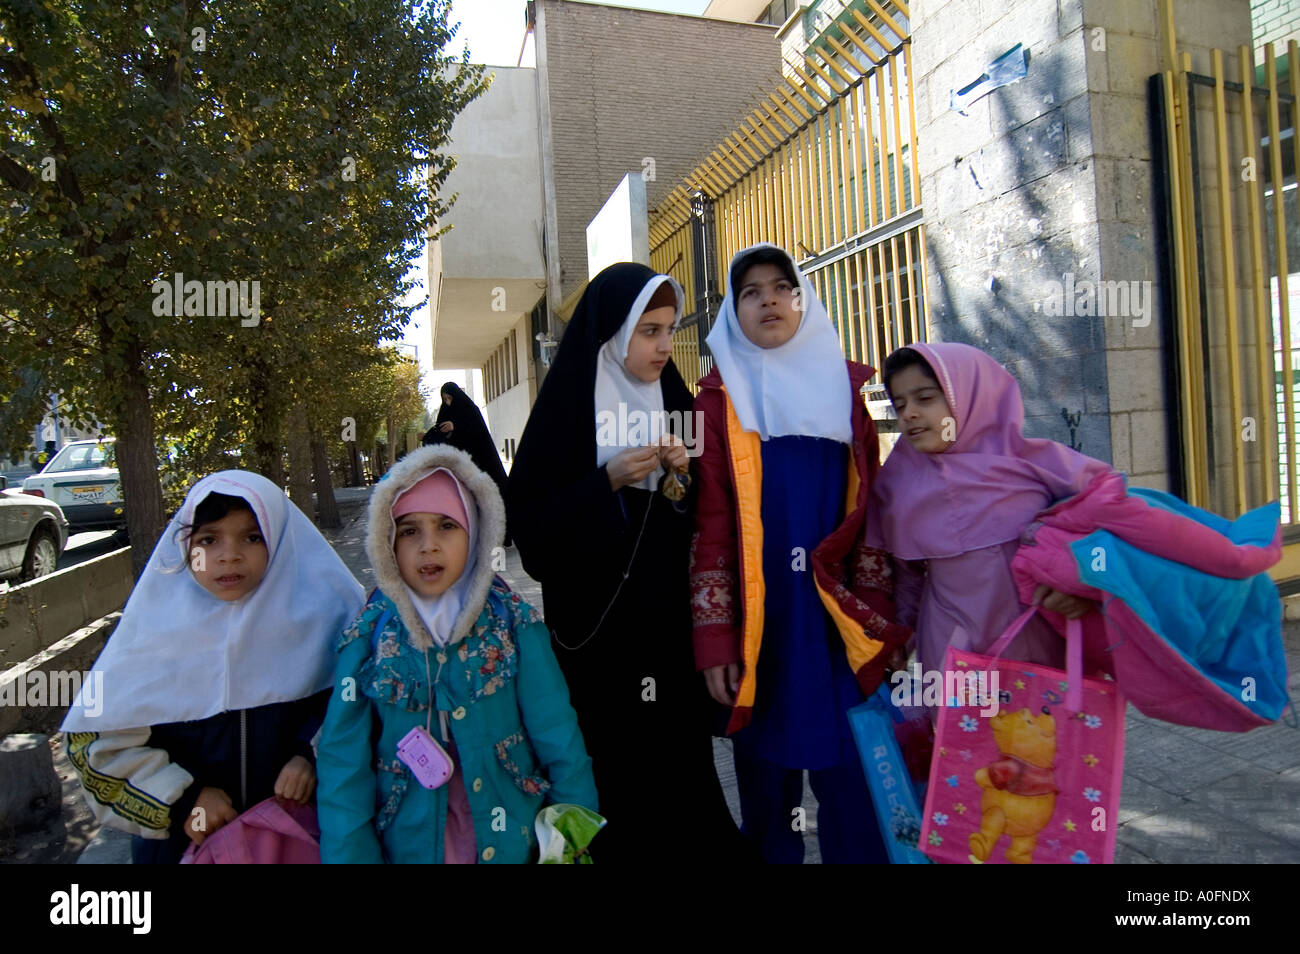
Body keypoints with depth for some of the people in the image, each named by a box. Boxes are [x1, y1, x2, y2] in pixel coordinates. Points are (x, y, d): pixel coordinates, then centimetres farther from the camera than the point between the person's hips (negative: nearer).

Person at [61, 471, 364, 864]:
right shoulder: (156, 625, -11)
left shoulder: (316, 612, -11)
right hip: (186, 838, 0)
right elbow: (97, 737, -5)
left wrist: (314, 756, -15)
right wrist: (181, 798, -12)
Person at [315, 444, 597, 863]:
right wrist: (350, 853, -15)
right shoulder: (366, 638, -8)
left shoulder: (516, 626, -10)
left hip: (514, 843, 0)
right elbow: (344, 766, -8)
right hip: (407, 845, 1)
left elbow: (561, 746, -9)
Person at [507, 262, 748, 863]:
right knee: (617, 764, -2)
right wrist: (608, 480, -19)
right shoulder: (567, 403, -5)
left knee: (684, 747, 5)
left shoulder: (675, 399, 7)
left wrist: (682, 476, -7)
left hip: (670, 609, 4)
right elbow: (530, 517, -8)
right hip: (597, 619, -3)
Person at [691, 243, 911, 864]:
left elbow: (870, 509, 8)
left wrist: (880, 617, 1)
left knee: (852, 791, 5)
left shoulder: (843, 387, 9)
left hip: (840, 617, 2)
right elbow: (710, 525, -2)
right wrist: (715, 639, -6)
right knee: (767, 789, 10)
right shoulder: (720, 399, 2)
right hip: (759, 624, -1)